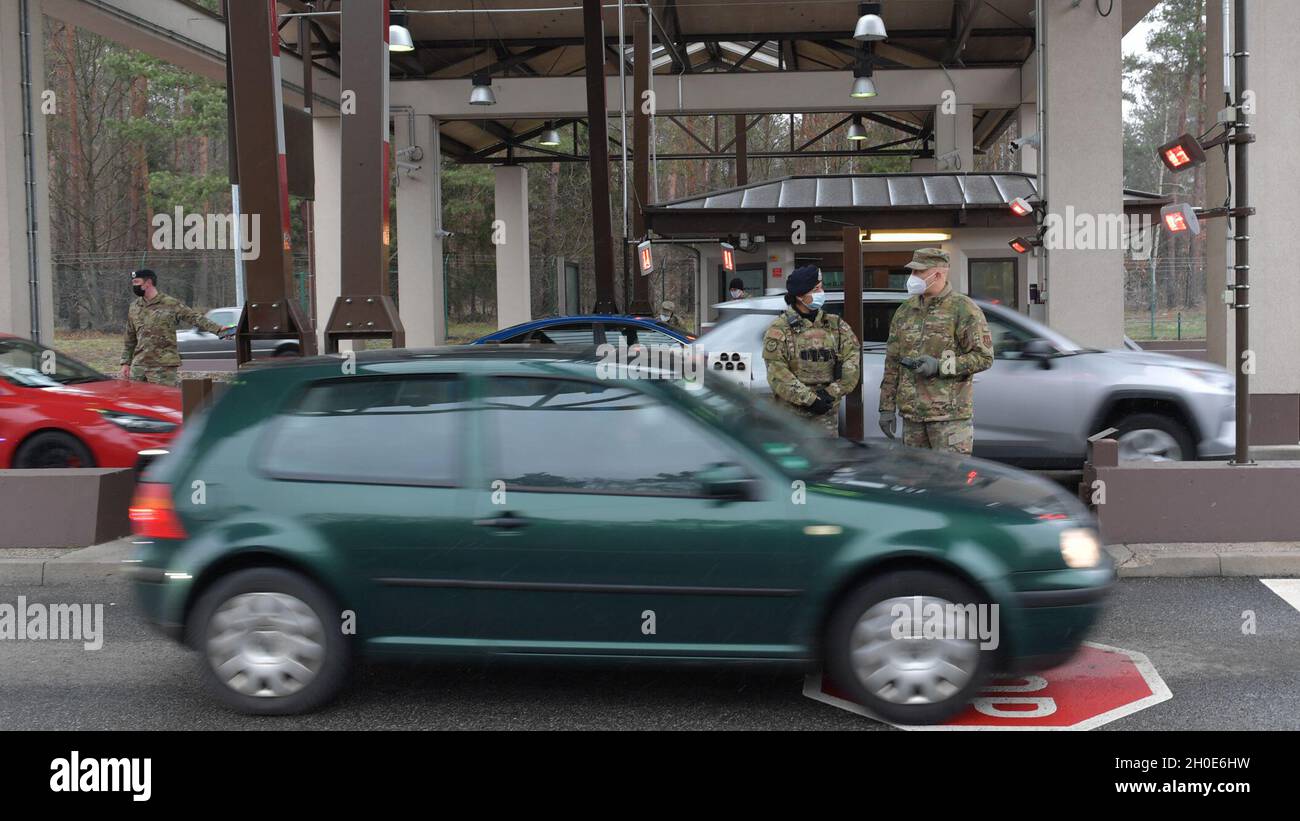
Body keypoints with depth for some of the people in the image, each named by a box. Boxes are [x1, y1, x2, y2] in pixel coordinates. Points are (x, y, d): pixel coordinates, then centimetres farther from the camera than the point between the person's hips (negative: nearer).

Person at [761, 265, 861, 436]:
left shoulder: (835, 325, 6)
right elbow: (777, 373, -13)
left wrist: (833, 392, -12)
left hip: (827, 411, 3)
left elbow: (853, 359, -1)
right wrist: (810, 399, -17)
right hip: (791, 412, -3)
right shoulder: (779, 329, -6)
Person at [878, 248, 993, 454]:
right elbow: (892, 364, 15)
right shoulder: (905, 311, 13)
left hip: (950, 415, -6)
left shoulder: (964, 309, -5)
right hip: (911, 414, 6)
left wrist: (940, 367, -18)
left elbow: (984, 357, -8)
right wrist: (887, 408, 10)